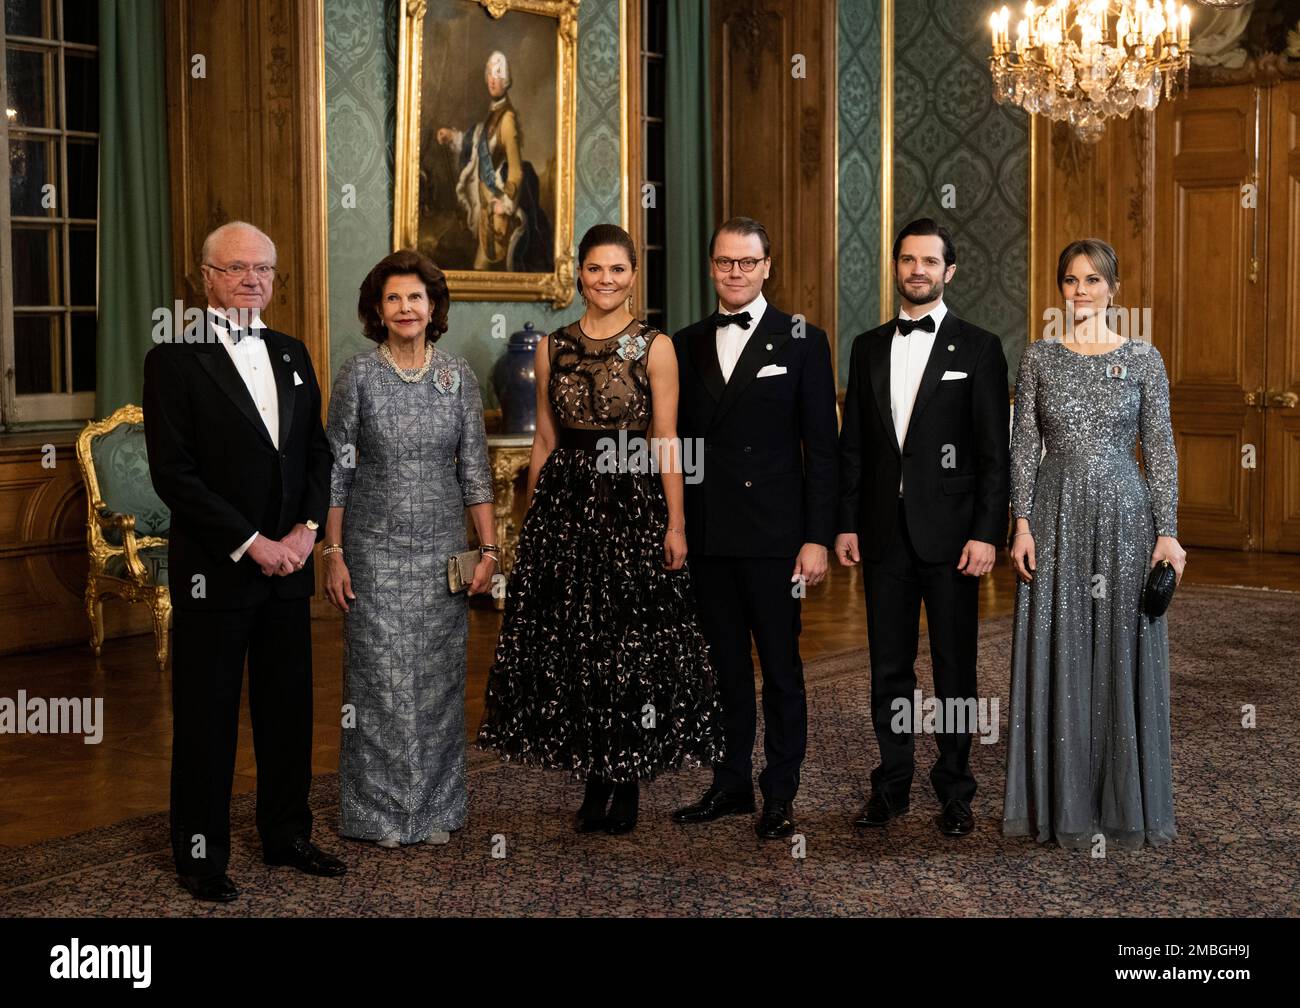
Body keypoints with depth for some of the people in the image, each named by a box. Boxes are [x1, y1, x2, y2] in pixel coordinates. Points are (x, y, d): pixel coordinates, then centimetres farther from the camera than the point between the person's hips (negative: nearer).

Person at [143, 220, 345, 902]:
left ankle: (287, 836, 28)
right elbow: (172, 474, -13)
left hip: (288, 564, 6)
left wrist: (306, 528, -2)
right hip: (214, 571, -6)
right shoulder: (175, 359, -7)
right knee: (207, 718, 3)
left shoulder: (291, 354, 12)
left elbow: (317, 451, 14)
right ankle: (201, 855, 15)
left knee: (289, 709, 13)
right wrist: (252, 543, -15)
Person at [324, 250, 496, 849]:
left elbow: (474, 468, 6)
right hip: (375, 551, -2)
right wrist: (332, 553, -5)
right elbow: (336, 469, -1)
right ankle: (381, 813, 13)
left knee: (438, 678, 7)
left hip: (441, 551, 2)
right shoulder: (357, 375, -3)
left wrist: (488, 548, -1)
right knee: (380, 677, 1)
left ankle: (433, 808, 19)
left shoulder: (457, 376, 4)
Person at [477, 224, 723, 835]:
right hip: (565, 505, 3)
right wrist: (531, 522, 10)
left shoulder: (654, 348, -1)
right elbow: (544, 441, 12)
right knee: (571, 643, 4)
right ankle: (595, 784, 17)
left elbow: (666, 443, -4)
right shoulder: (553, 347, 9)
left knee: (632, 642, -1)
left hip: (632, 507, -3)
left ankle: (625, 787, 12)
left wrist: (674, 524, -9)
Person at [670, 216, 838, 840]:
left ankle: (780, 795, 11)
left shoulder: (802, 342, 0)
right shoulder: (687, 344, 11)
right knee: (725, 664, 10)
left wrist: (817, 537, -9)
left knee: (780, 666, 2)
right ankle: (731, 784, 21)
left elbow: (821, 447, -3)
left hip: (774, 533, -3)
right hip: (707, 536, 3)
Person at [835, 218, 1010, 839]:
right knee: (889, 666, 9)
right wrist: (846, 524, 5)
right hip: (884, 532, 3)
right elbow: (853, 445, 11)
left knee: (954, 666, 4)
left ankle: (954, 793, 14)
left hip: (950, 533, -3)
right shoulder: (869, 347, 11)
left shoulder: (977, 349, -1)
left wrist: (987, 532, -11)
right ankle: (892, 784, 19)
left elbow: (994, 451, -4)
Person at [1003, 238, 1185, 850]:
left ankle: (1123, 802, 14)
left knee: (1121, 657, 3)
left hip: (1123, 515, -1)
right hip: (1057, 516, 1)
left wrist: (1167, 532, -6)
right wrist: (1022, 524, -6)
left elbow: (1160, 448, 1)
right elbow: (1024, 444, 3)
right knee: (1058, 657, 3)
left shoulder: (1142, 359, 2)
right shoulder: (1039, 358, 5)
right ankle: (1064, 803, 12)